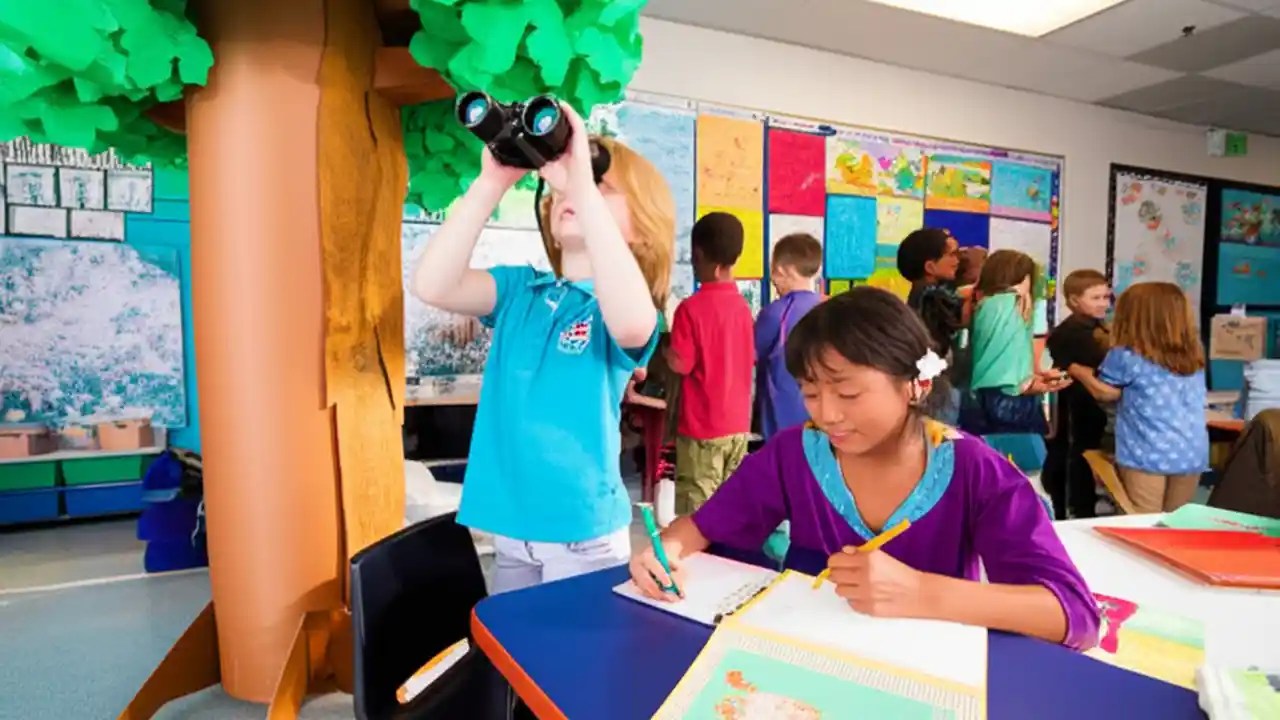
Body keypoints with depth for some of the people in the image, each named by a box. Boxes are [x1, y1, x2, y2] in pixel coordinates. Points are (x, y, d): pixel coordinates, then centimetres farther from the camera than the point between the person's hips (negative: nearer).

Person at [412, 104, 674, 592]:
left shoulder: (624, 303, -10)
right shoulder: (520, 288, 2)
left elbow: (632, 323, -35)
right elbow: (433, 286, -14)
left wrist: (583, 185, -35)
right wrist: (492, 183, -20)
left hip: (583, 532, -4)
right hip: (509, 528, 4)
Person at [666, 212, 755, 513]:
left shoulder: (692, 308, -15)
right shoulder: (743, 306, 3)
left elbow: (681, 364, -16)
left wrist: (663, 348, 2)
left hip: (702, 425, -6)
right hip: (738, 423, 6)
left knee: (697, 508, 4)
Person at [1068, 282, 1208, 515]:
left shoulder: (1126, 356, -9)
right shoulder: (1194, 356, 8)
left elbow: (1105, 392, 3)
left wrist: (1077, 371, 21)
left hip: (1148, 454, -5)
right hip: (1192, 454, 6)